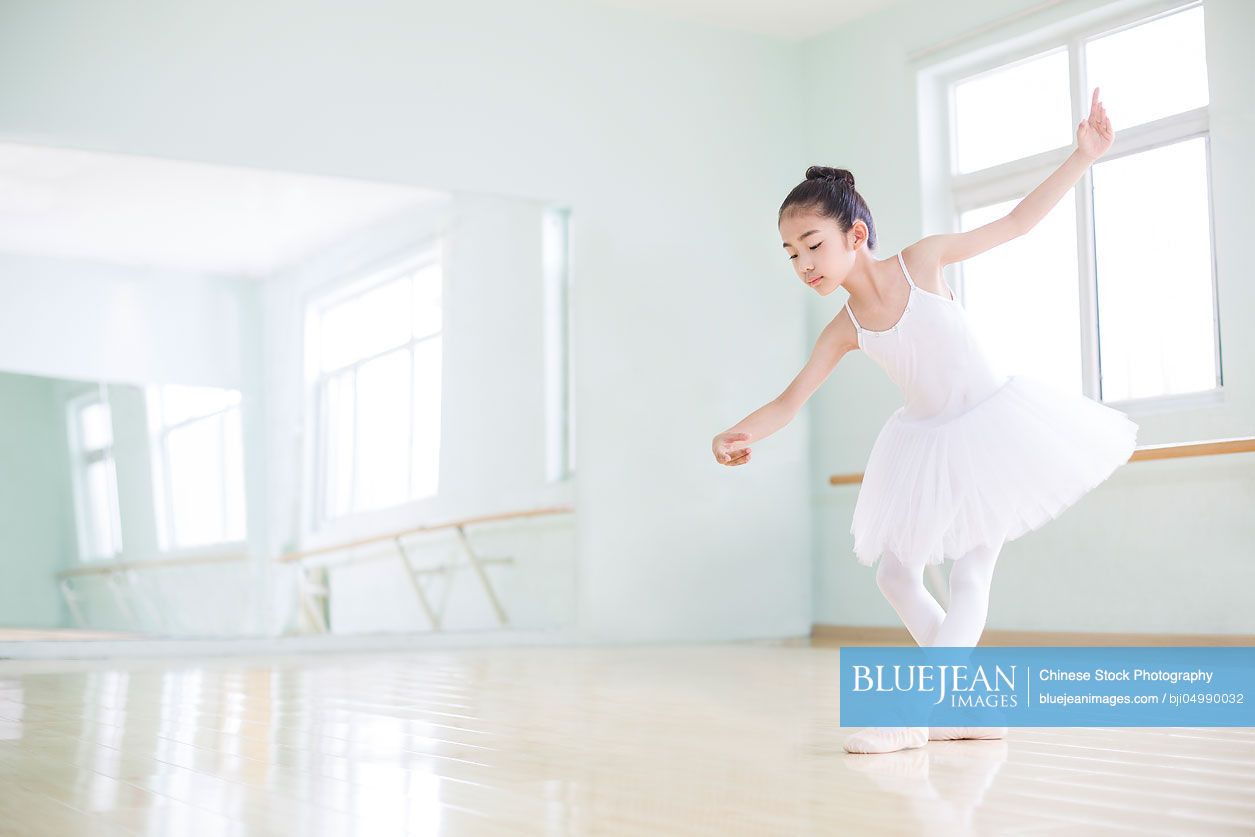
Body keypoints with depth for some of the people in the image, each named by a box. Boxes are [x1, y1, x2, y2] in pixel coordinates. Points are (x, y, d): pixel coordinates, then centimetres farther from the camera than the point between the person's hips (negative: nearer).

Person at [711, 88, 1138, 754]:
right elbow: (790, 402, -11)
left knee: (969, 577, -10)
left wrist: (1082, 157, -11)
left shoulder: (922, 260, -14)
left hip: (992, 428, -5)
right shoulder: (845, 331, -6)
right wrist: (739, 434, -31)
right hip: (927, 444, 5)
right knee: (895, 576, 5)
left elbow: (1017, 221, -7)